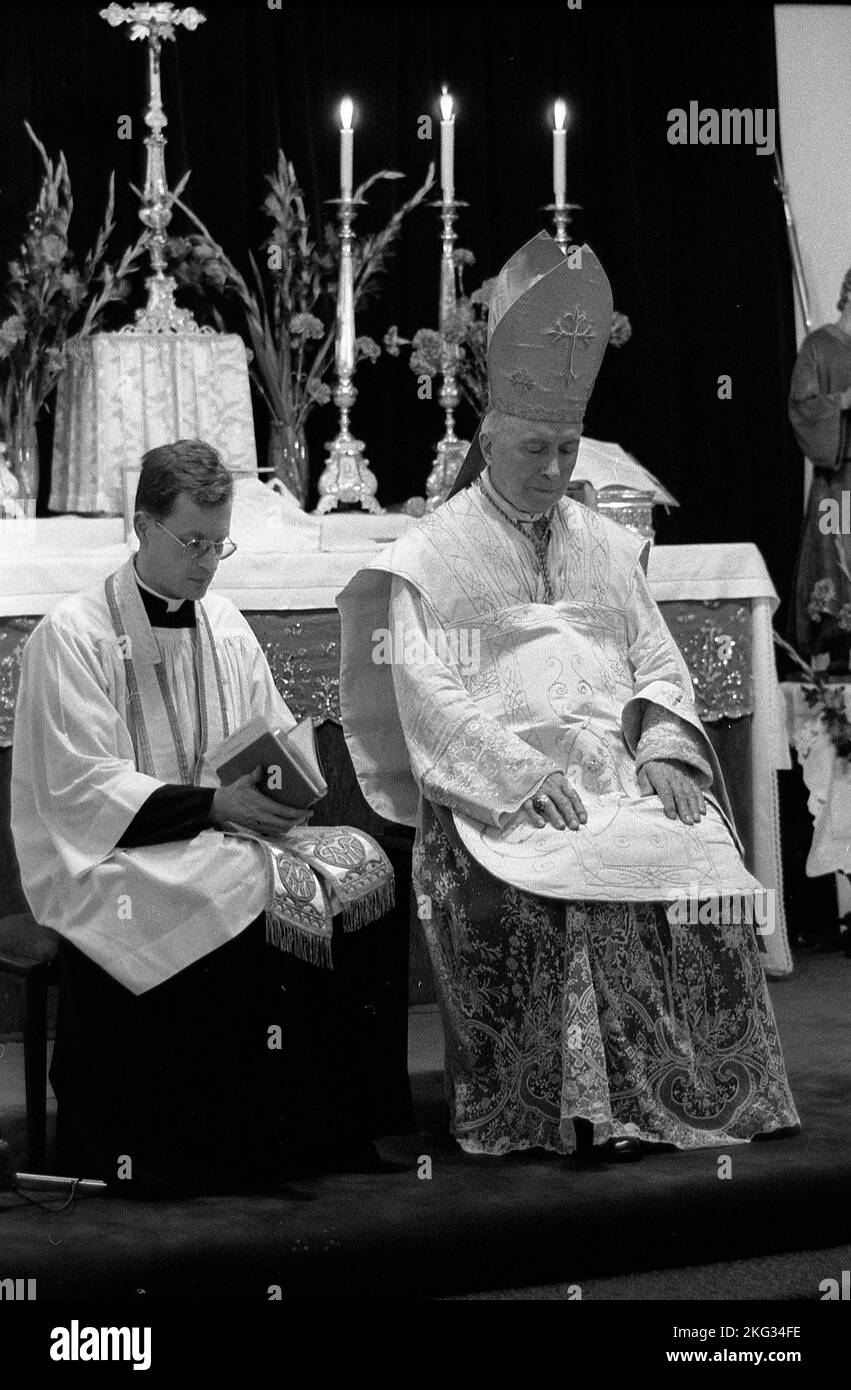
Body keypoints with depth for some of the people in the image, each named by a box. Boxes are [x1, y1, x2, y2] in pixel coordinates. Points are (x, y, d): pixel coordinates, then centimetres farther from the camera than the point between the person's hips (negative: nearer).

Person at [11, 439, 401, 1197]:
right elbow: (83, 791, -14)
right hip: (107, 859, -6)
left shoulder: (223, 623, 15)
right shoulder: (72, 635, -6)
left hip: (227, 836, 6)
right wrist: (213, 805, -23)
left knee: (360, 862, -21)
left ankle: (339, 1126, -16)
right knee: (262, 888, -33)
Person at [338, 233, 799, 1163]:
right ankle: (596, 1108, -29)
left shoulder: (607, 547, 21)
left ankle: (715, 1093, -20)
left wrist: (665, 749, -4)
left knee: (703, 866, -25)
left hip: (623, 770, 4)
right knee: (581, 884, -34)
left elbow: (659, 666, 17)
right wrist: (520, 772, -18)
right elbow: (430, 697, -5)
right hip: (496, 790, -4)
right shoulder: (433, 556, 6)